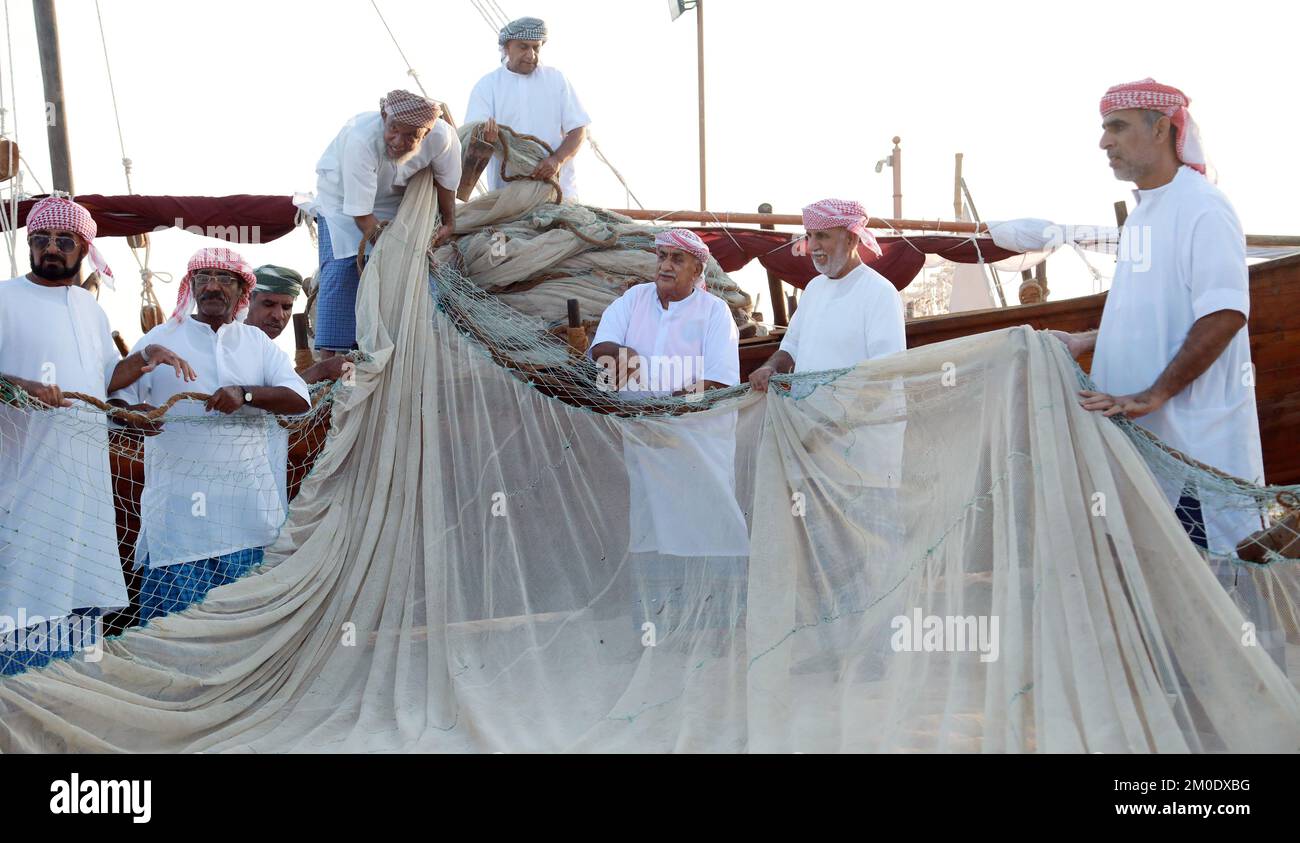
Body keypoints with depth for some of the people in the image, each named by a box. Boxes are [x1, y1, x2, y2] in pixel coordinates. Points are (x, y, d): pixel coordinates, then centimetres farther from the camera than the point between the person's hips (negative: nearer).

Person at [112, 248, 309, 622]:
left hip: (246, 507, 2)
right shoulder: (160, 340, 9)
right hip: (178, 506, -2)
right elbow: (117, 398, 5)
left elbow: (299, 398, 0)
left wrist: (245, 394, -16)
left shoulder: (258, 342, 12)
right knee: (176, 606, -3)